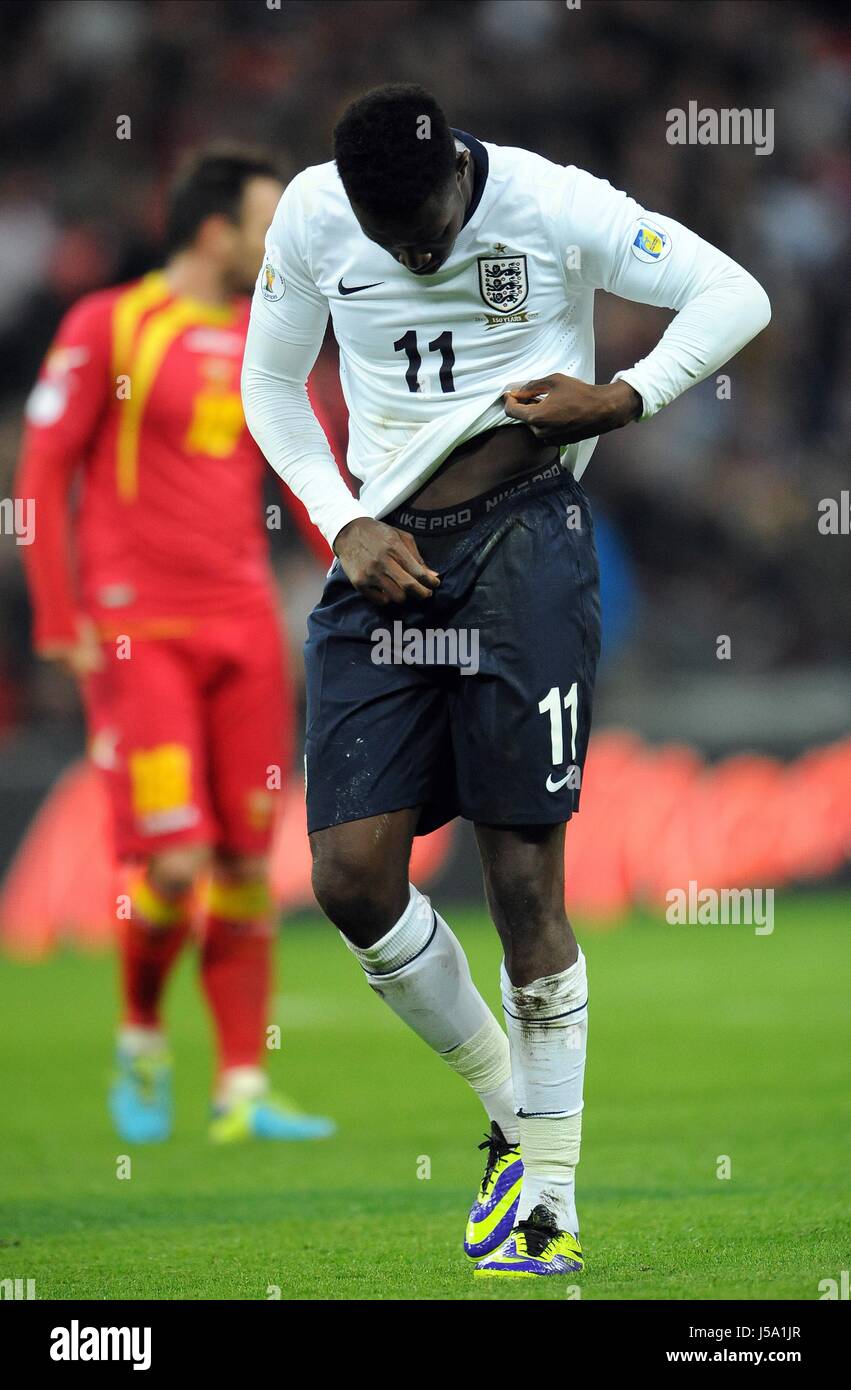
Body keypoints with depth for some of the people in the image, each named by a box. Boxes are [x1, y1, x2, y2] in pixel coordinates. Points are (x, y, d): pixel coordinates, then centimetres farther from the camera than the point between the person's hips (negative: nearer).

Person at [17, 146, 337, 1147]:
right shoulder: (107, 325, -4)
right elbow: (42, 473, -4)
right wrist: (61, 622, -8)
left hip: (243, 629, 5)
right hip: (137, 635, -5)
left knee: (246, 866, 2)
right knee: (172, 865, -11)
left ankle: (243, 1092, 7)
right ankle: (141, 1046, 15)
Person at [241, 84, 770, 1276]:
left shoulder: (553, 207, -7)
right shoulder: (312, 217, 3)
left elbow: (734, 296, -1)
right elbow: (270, 384, 16)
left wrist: (627, 400, -16)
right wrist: (346, 527, 3)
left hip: (523, 546, -4)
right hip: (388, 556, 4)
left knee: (523, 868, -7)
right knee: (352, 875, -6)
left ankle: (551, 1190, 3)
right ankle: (510, 1112, 16)